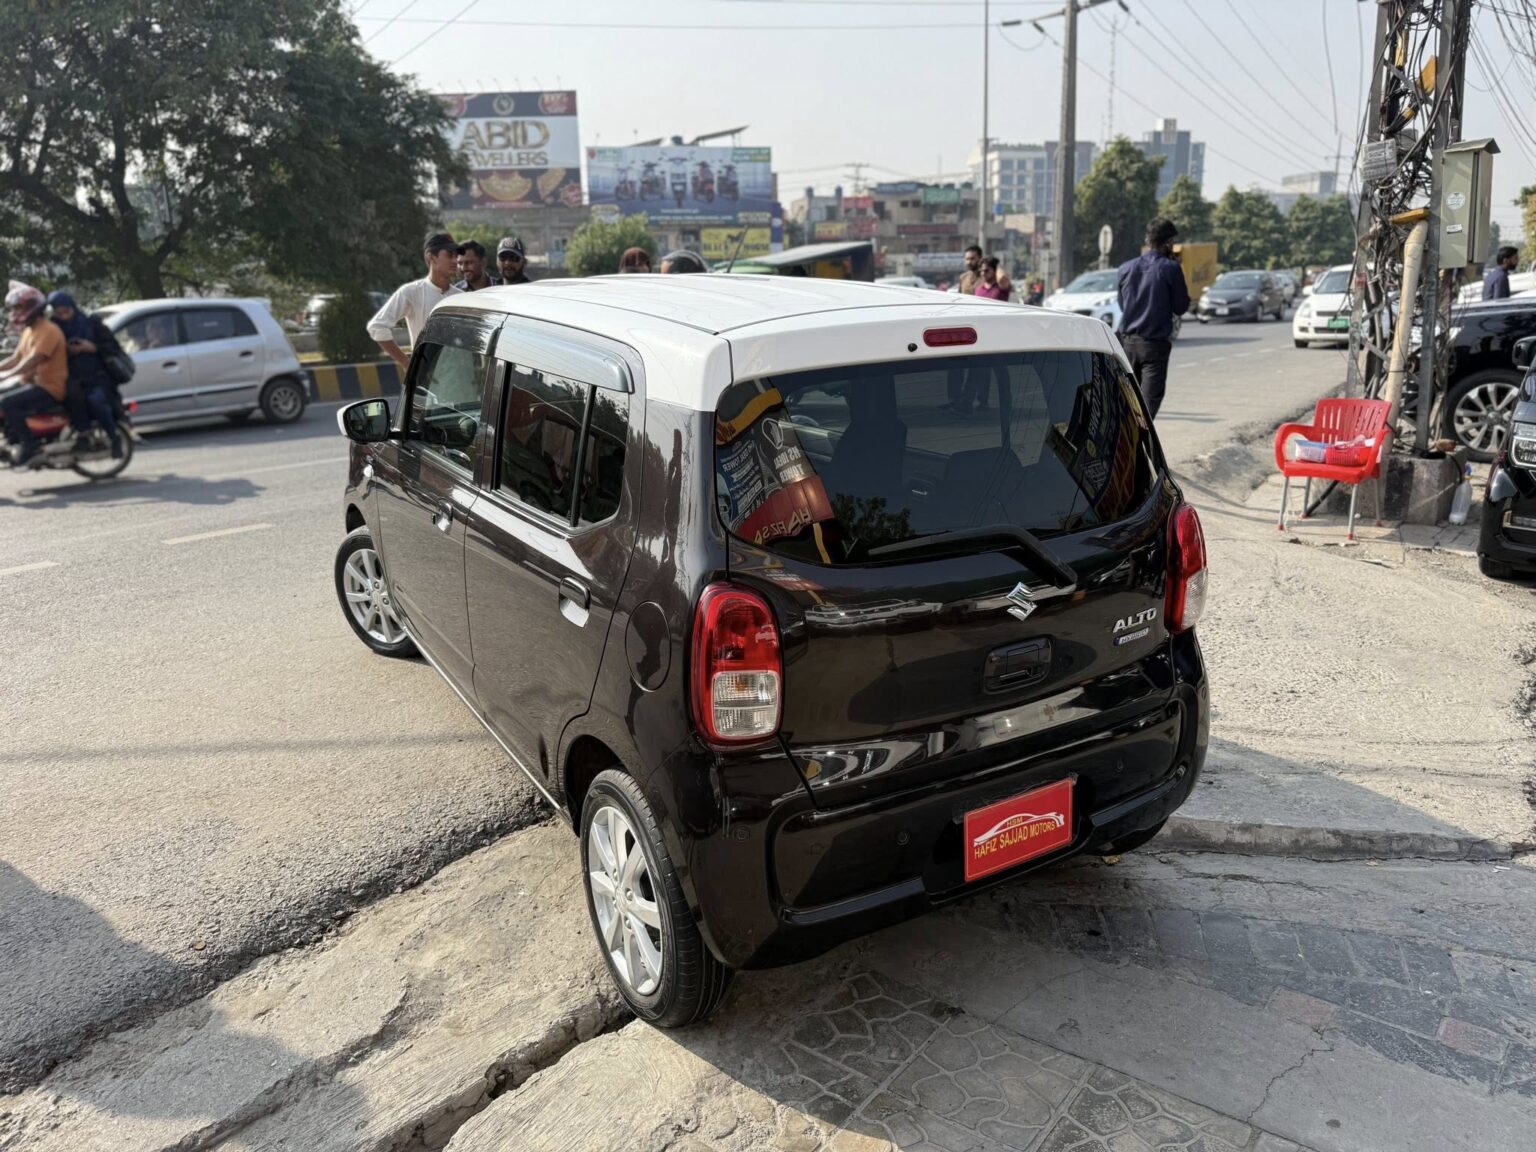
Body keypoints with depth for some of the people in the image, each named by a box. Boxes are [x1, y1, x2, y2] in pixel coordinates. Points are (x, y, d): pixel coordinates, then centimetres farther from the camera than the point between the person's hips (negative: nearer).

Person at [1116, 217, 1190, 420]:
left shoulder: (1126, 268, 5)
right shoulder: (1170, 268, -10)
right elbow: (1180, 307, -3)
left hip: (1127, 340, 5)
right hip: (1155, 342, -5)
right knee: (1149, 399, -3)